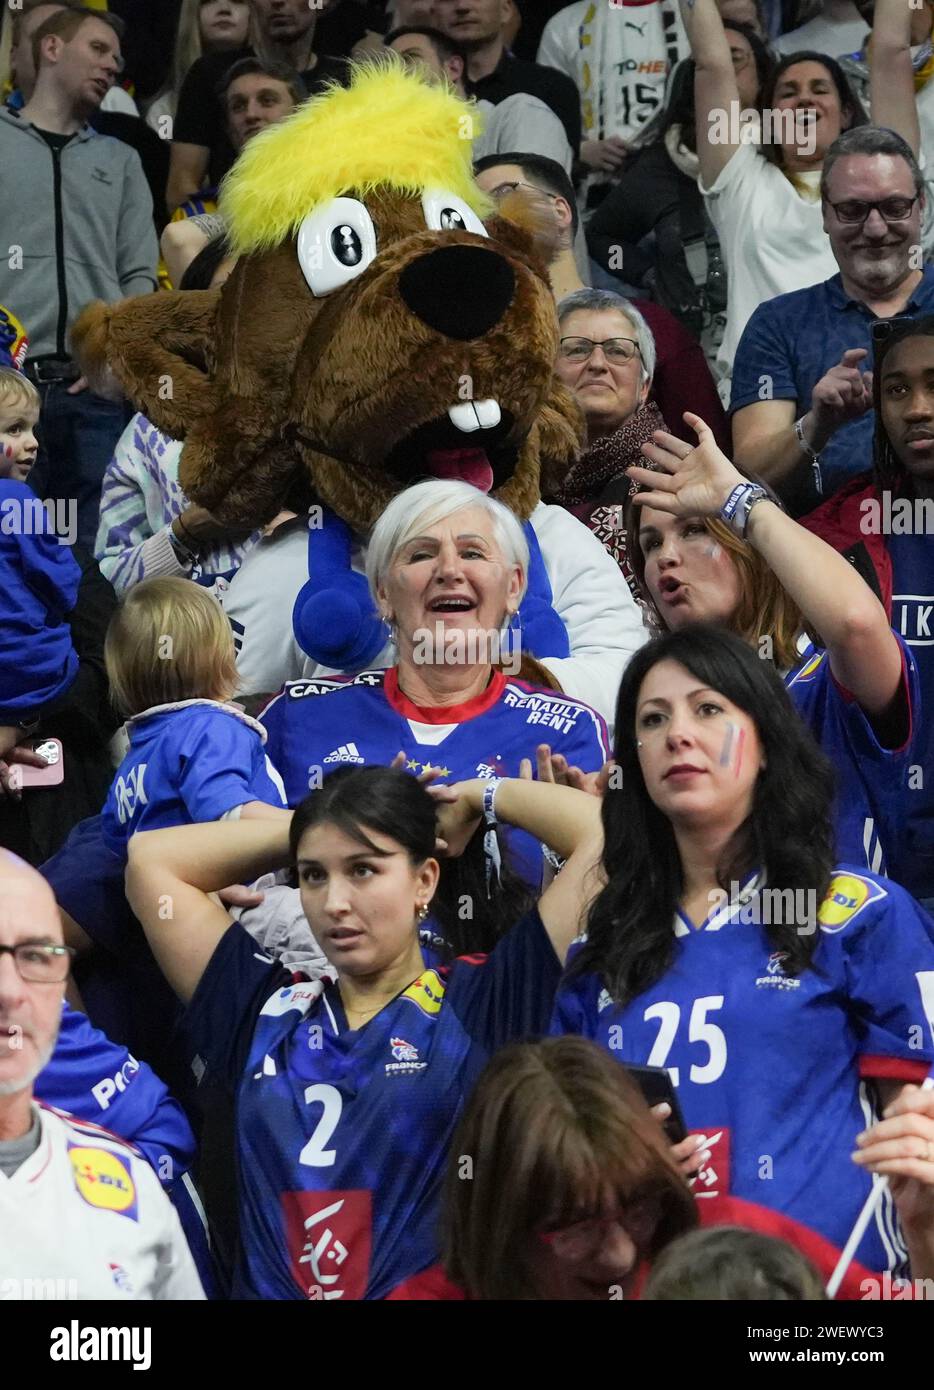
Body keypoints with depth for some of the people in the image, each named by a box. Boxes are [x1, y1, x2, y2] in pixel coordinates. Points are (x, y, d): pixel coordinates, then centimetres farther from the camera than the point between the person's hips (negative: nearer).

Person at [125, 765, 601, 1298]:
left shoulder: (482, 1005, 4)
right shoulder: (269, 1013, 15)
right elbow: (151, 859, 20)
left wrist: (478, 798, 14)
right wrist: (303, 828, 20)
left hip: (439, 1289, -2)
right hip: (269, 1288, 2)